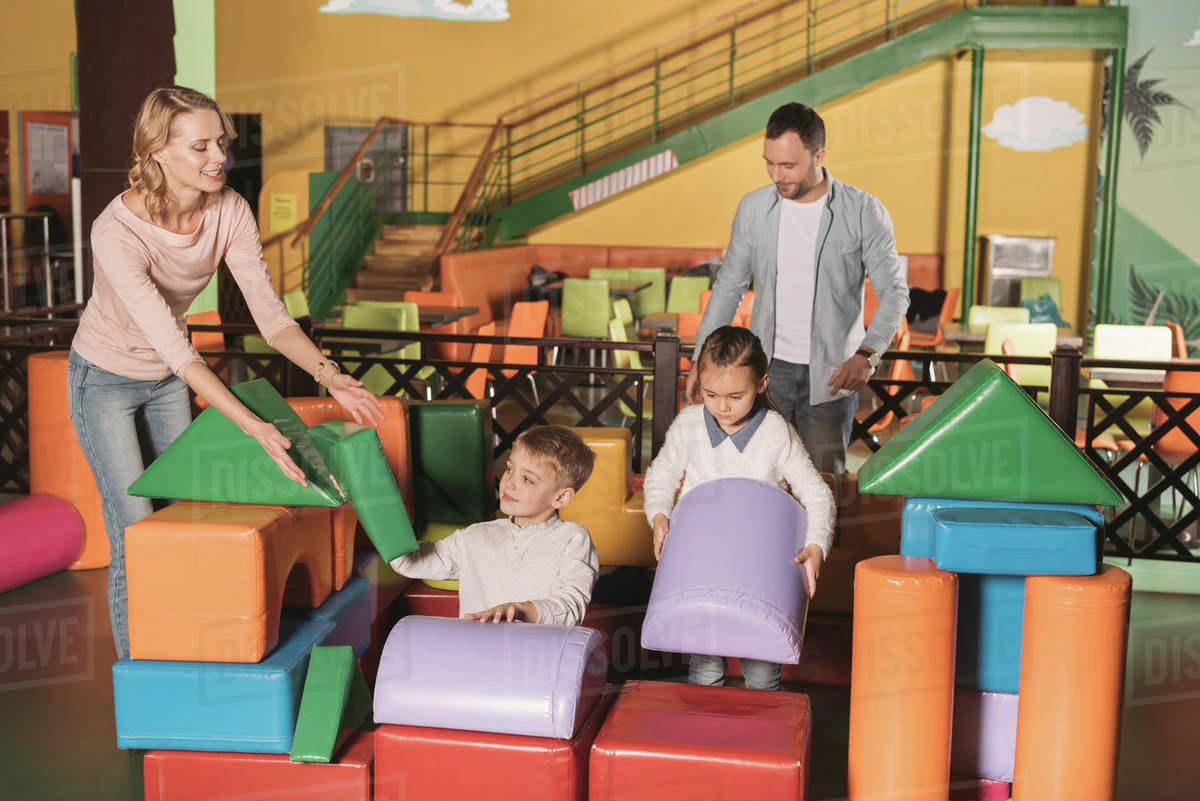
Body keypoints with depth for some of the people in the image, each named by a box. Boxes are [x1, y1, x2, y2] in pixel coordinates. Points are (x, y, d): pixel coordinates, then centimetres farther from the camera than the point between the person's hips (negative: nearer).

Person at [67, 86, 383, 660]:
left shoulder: (229, 212, -18)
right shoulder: (117, 232, -35)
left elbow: (270, 314, -18)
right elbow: (174, 347, -41)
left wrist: (327, 374, -35)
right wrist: (254, 428, -47)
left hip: (168, 379, 6)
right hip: (105, 380, -6)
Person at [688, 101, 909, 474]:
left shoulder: (864, 212, -7)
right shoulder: (753, 208, 2)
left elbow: (894, 291, -6)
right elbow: (728, 287, 12)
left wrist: (866, 355, -22)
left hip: (831, 376, -2)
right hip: (766, 371, 2)